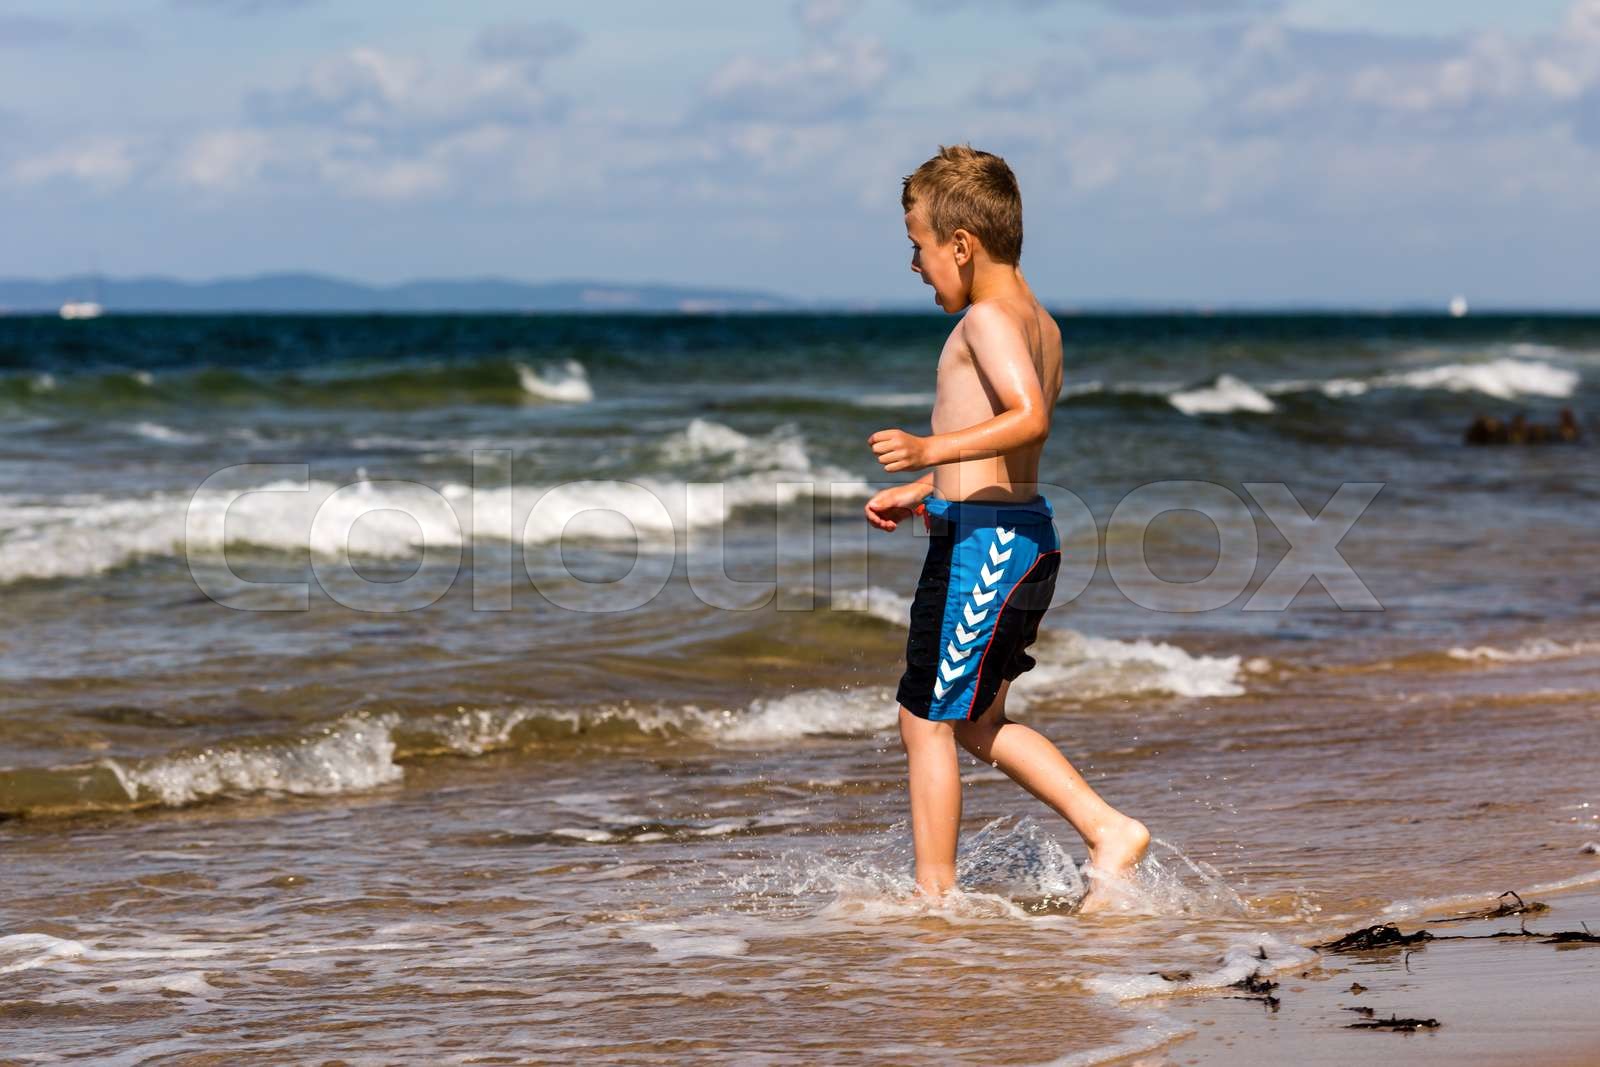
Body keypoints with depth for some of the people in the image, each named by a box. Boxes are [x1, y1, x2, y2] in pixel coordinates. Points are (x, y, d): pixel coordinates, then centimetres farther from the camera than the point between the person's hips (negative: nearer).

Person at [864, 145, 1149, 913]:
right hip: (1025, 535, 10)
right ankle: (1109, 832, 14)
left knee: (924, 720, -1)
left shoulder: (988, 317, -14)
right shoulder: (1040, 324, 16)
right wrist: (923, 493, 30)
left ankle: (935, 893, 4)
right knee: (976, 720, 20)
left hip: (981, 540, -10)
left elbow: (1029, 417, -29)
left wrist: (931, 450, -34)